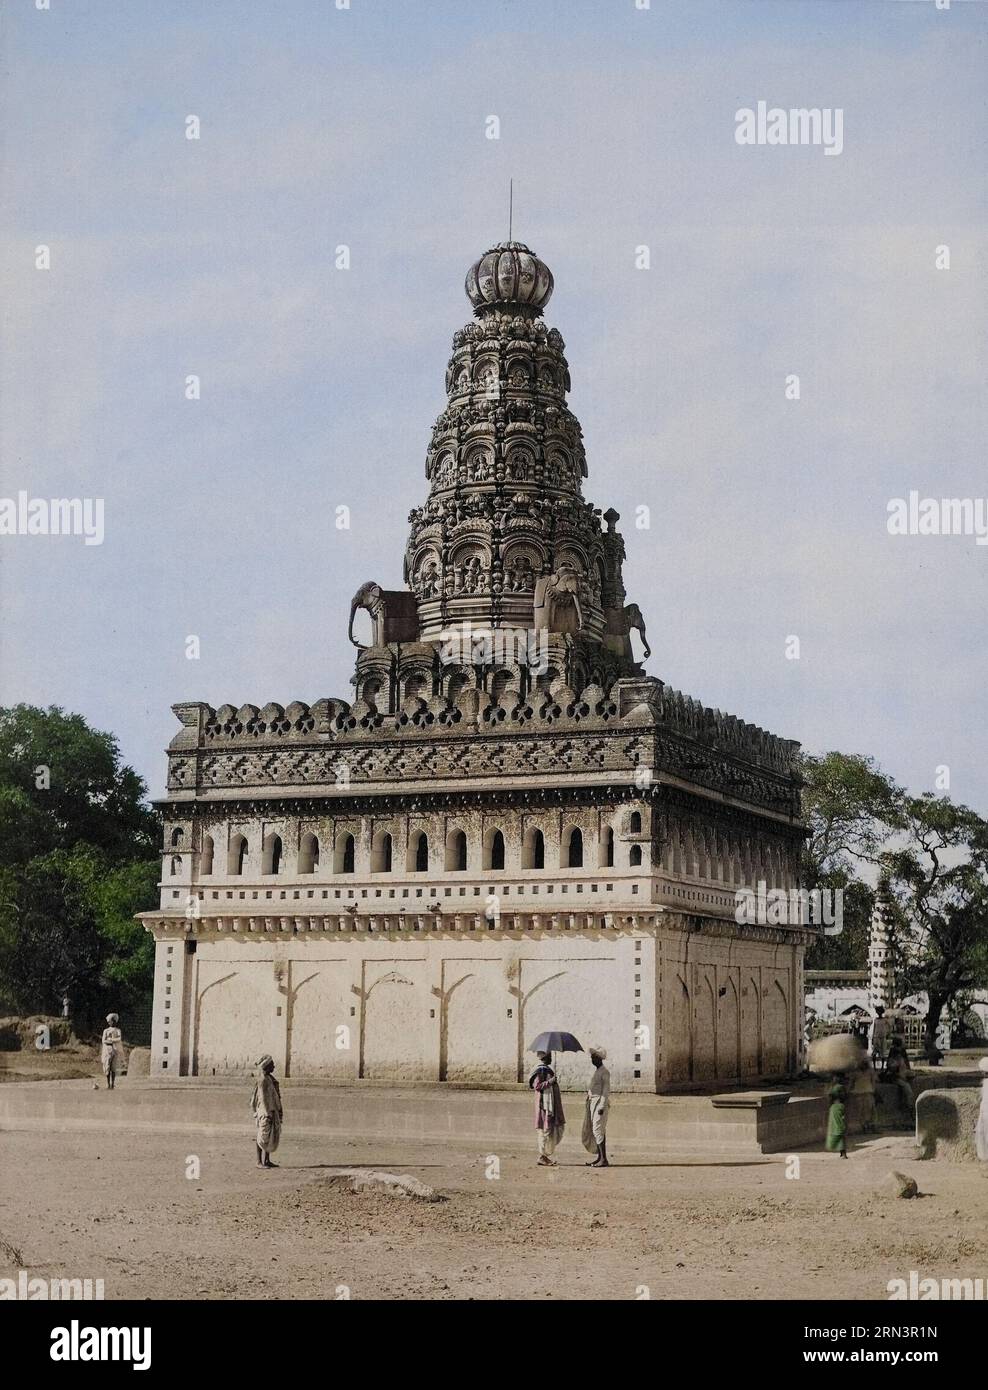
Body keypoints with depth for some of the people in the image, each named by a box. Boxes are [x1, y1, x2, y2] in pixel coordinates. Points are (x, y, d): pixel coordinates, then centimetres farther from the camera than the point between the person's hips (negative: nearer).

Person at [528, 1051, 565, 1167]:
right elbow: (536, 1086, -22)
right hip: (544, 1104, -10)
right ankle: (542, 1158, -2)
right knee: (545, 1130, -7)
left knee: (558, 1127, 10)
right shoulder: (541, 1070, -13)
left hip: (551, 1104, 10)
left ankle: (546, 1155, 16)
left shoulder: (547, 1069, 16)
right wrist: (550, 1081, -22)